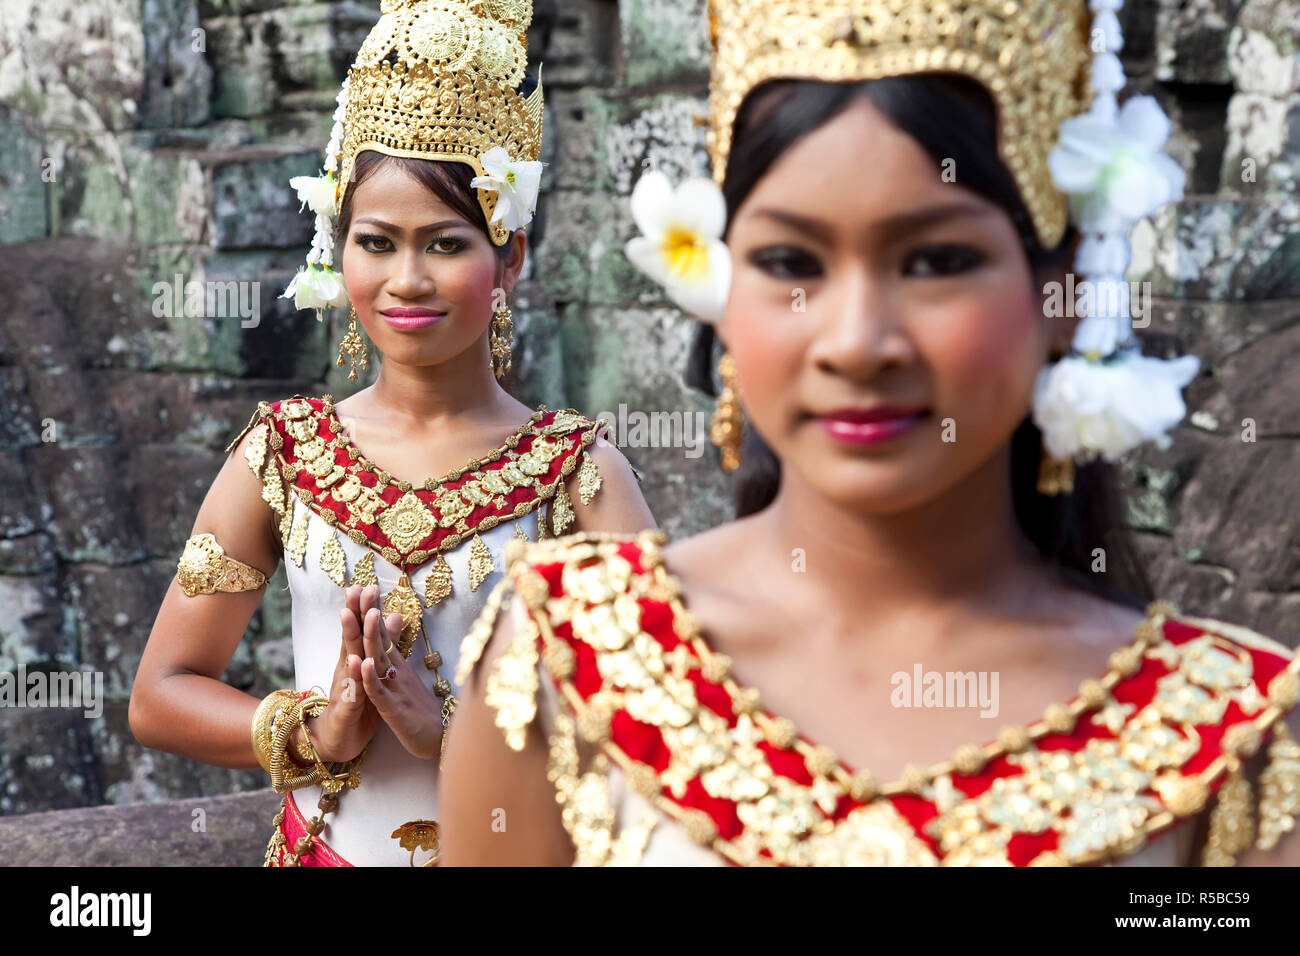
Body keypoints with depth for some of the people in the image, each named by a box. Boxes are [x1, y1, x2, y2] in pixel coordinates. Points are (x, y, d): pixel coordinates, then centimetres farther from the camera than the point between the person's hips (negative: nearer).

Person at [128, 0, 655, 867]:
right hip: (324, 846, 2)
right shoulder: (281, 453, -3)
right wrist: (314, 731, -17)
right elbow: (161, 696, -1)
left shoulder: (580, 472, -9)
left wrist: (451, 731, -24)